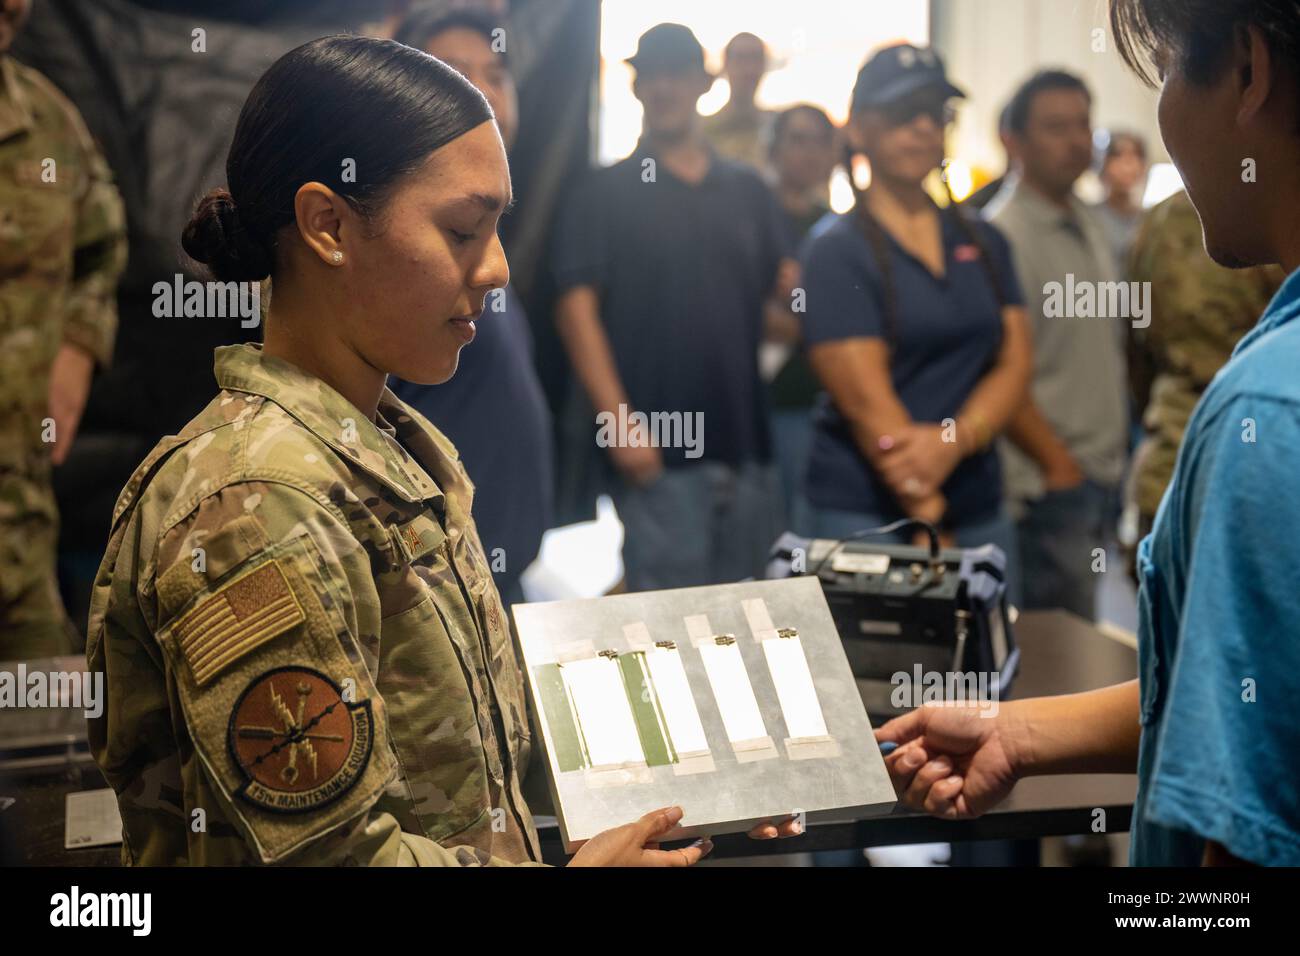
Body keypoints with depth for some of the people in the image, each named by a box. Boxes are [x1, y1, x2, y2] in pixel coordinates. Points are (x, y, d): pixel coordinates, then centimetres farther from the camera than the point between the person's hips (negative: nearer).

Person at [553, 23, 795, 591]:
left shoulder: (747, 192, 15)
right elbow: (577, 307, -7)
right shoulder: (605, 195, 1)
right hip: (657, 447, -4)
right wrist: (618, 420, -16)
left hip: (746, 439, 5)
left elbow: (789, 283, 15)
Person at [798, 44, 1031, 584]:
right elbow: (867, 403, -12)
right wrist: (930, 525, -17)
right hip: (866, 514, -5)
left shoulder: (982, 242, 13)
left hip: (979, 509, 5)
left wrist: (953, 438, -15)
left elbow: (1014, 366, 6)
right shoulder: (836, 250, -4)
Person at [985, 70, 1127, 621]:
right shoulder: (1001, 236, -14)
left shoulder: (1089, 228, 14)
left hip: (1102, 475, 8)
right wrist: (1058, 463, -17)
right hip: (1051, 484, -8)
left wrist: (1114, 460, 16)